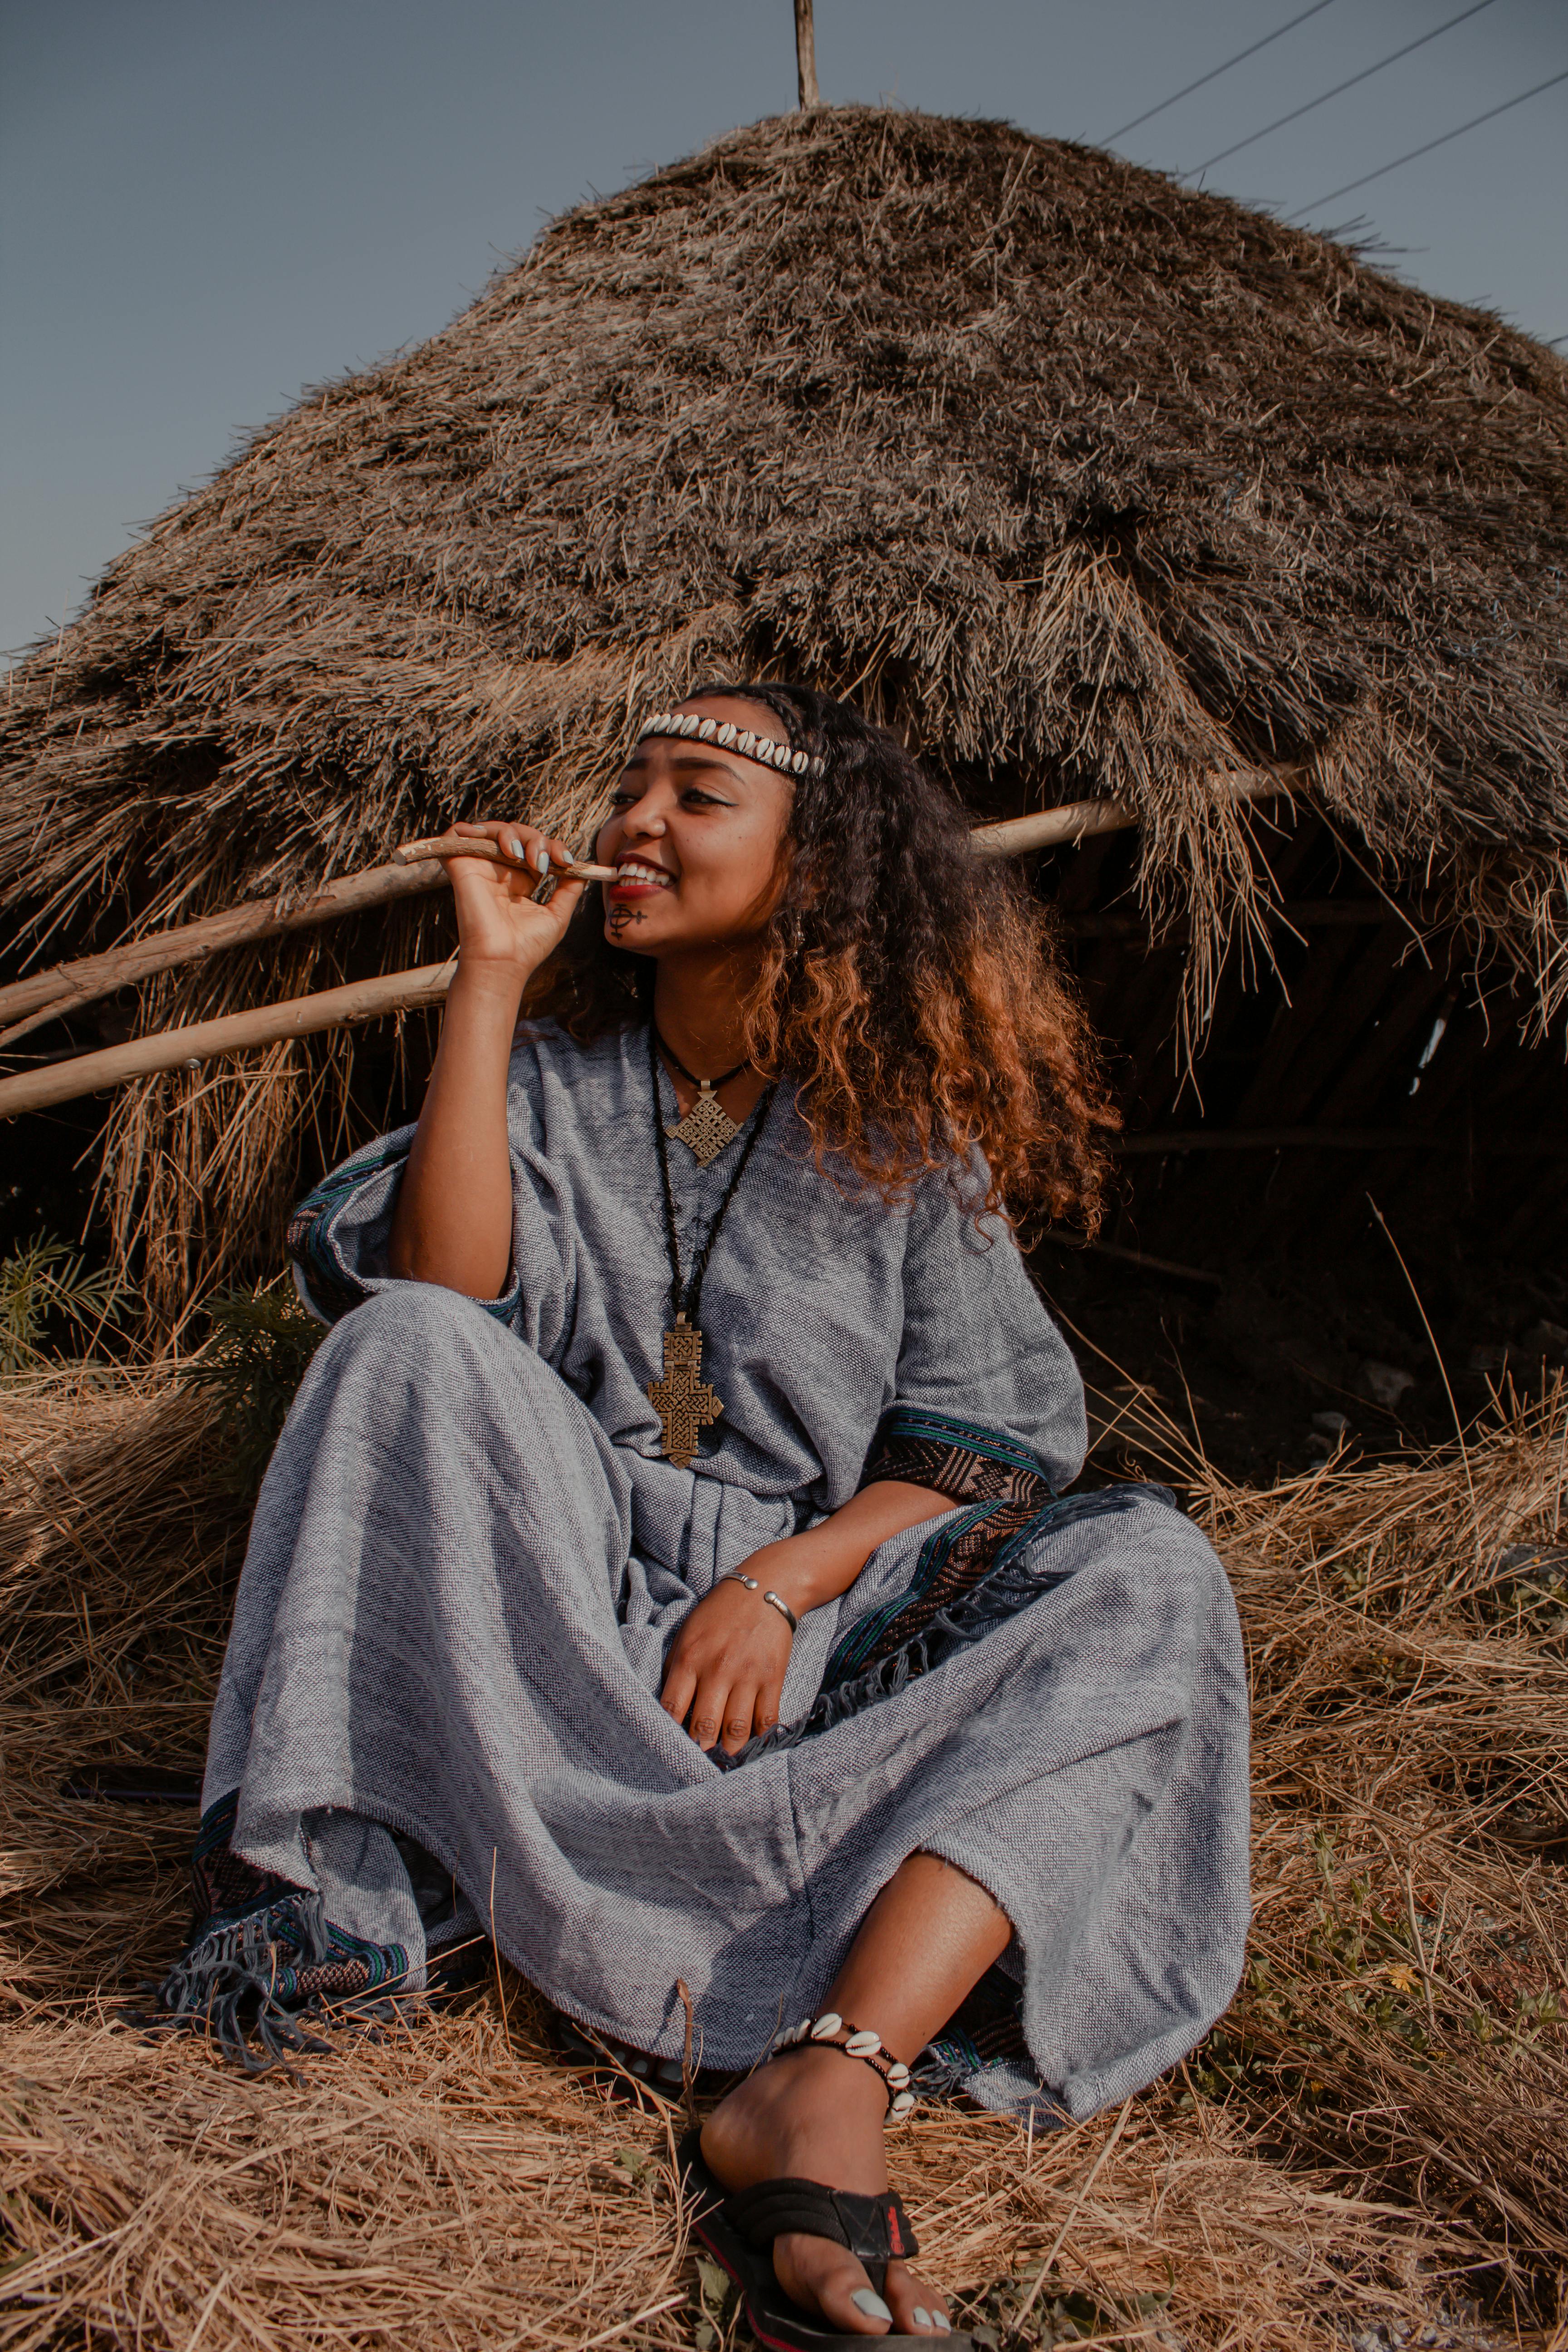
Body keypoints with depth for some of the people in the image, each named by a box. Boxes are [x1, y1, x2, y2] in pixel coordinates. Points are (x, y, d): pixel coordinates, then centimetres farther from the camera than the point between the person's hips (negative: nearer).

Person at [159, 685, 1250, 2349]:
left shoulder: (905, 1128, 5)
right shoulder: (555, 1078, 8)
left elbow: (975, 1450, 0)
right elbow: (438, 1291, -11)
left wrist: (787, 1578, -18)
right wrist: (491, 981, -10)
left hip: (805, 1626, 0)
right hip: (549, 1609, 0)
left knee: (1146, 1576, -23)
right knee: (404, 1351, -24)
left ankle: (826, 2083, -38)